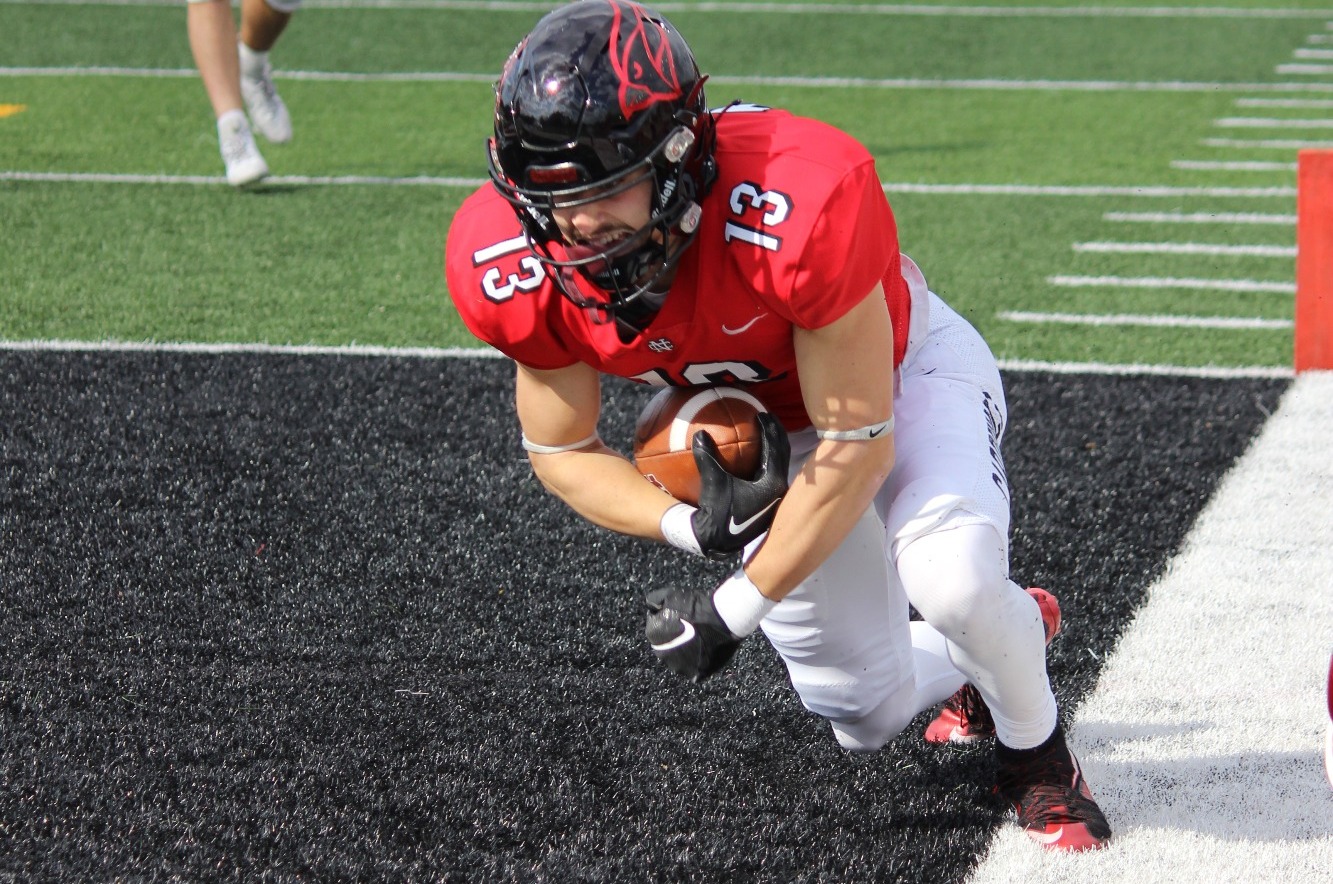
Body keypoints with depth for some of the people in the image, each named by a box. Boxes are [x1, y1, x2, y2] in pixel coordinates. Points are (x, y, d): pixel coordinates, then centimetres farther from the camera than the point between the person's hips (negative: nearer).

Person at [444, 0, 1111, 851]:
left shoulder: (797, 206, -43)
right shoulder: (516, 269, -28)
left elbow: (857, 439, -31)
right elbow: (563, 452, -10)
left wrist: (739, 605, -26)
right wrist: (695, 526, -29)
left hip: (898, 369, -4)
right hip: (757, 430, 4)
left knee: (952, 576, -33)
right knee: (869, 721, 10)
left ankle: (1037, 756, 0)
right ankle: (1014, 632, 42)